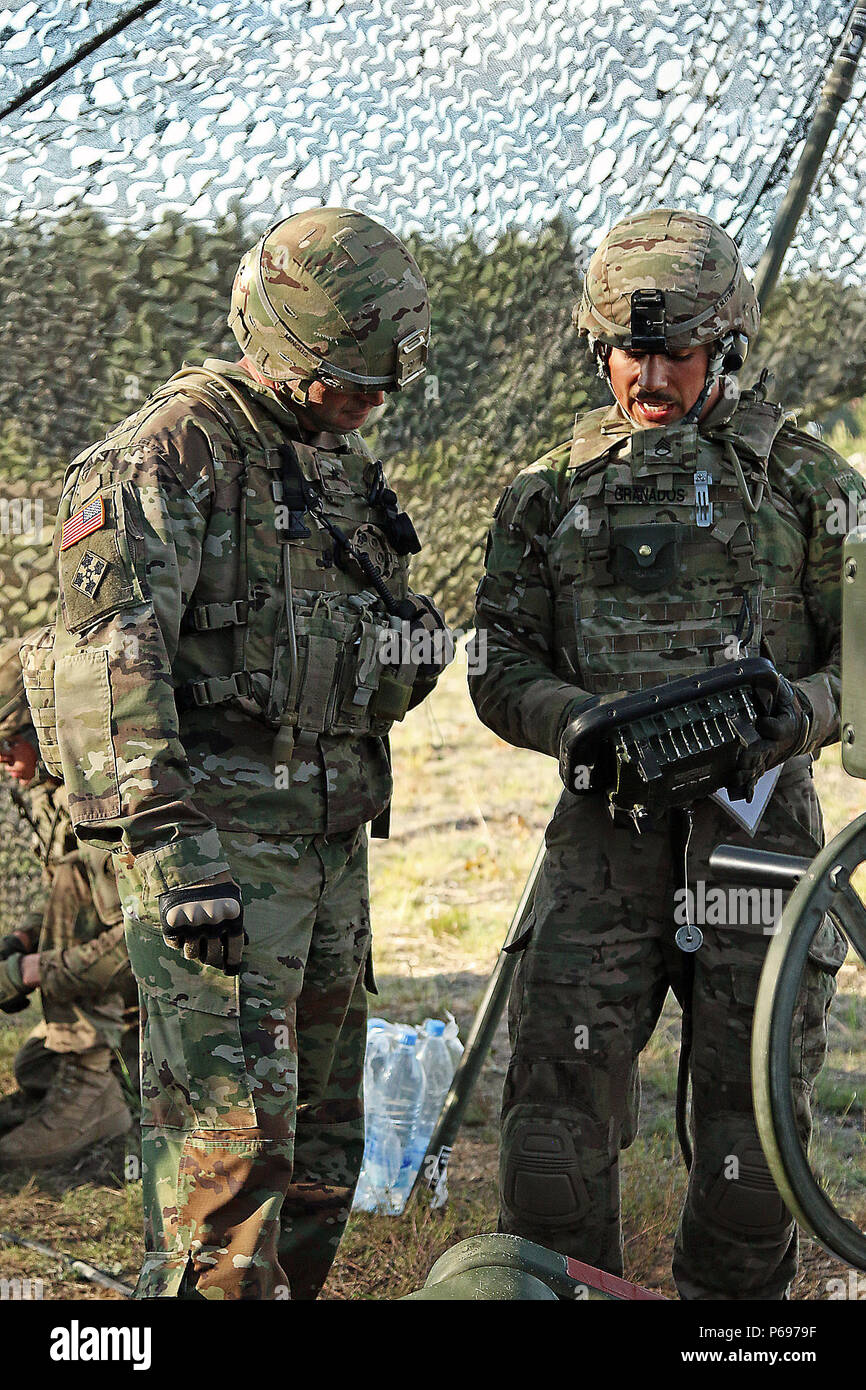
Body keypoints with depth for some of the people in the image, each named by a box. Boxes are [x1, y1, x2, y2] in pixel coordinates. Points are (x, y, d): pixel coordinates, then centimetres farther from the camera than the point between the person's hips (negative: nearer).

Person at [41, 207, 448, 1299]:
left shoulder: (342, 462, 17)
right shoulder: (171, 452, -9)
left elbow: (382, 674, 26)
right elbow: (108, 655, -19)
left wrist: (410, 638, 1)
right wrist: (172, 848, -26)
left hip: (329, 839, 8)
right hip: (216, 839, -8)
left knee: (323, 1130, 13)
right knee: (231, 1127, -11)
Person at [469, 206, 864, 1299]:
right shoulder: (550, 492, 10)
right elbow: (499, 666, 9)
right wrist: (581, 721, -12)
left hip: (755, 821, -1)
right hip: (603, 838, 1)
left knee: (749, 1127, 6)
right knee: (555, 1114, -4)